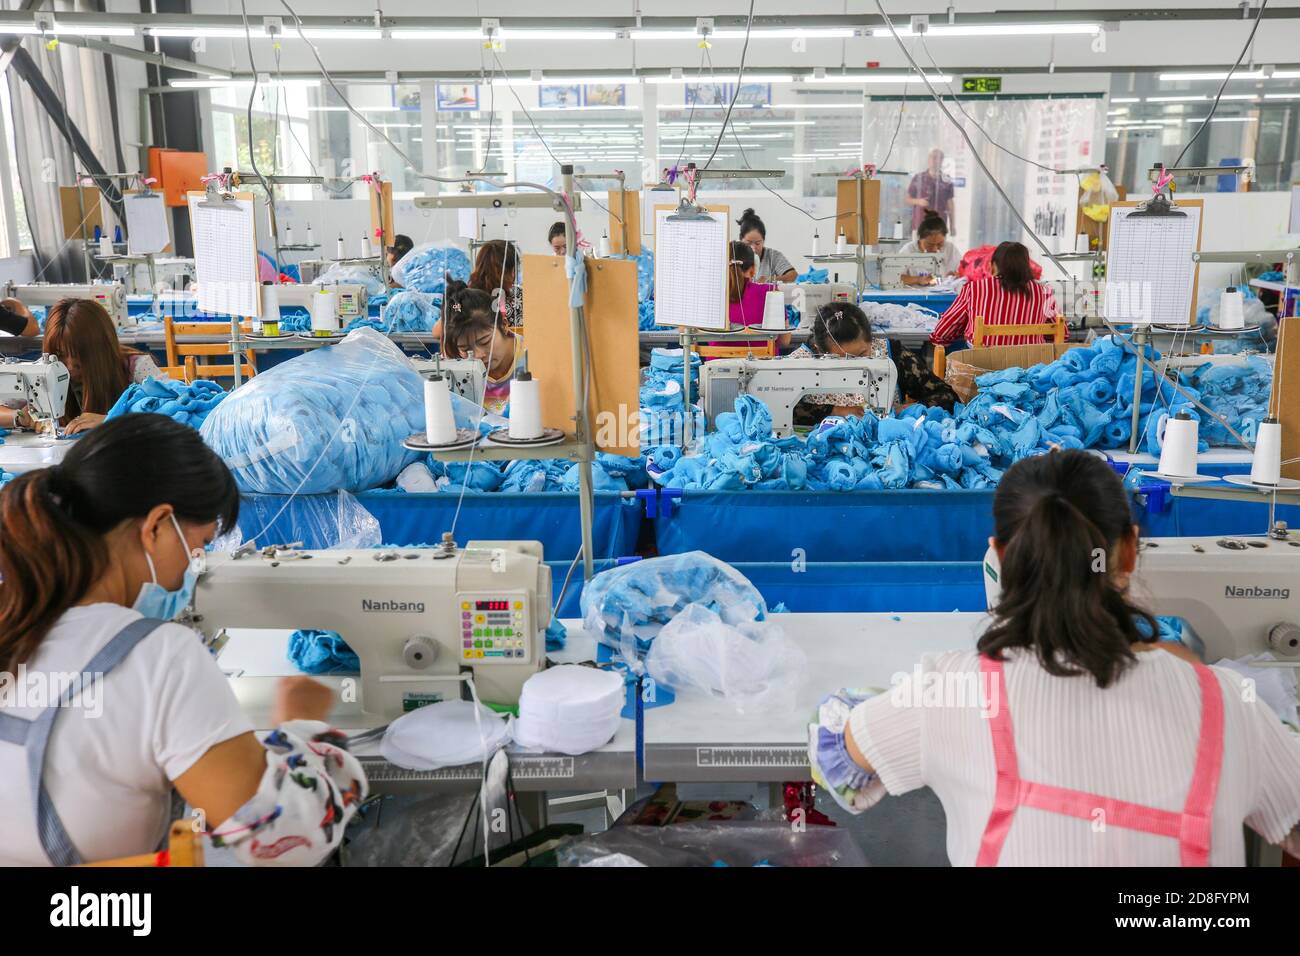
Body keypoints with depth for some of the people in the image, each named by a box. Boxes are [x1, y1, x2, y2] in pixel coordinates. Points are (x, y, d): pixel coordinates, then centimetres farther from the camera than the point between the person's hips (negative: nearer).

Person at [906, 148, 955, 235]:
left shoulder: (947, 181, 6)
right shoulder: (918, 178, 3)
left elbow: (950, 204, 11)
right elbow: (908, 199, 9)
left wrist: (952, 225, 8)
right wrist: (918, 201, -13)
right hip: (920, 225, -1)